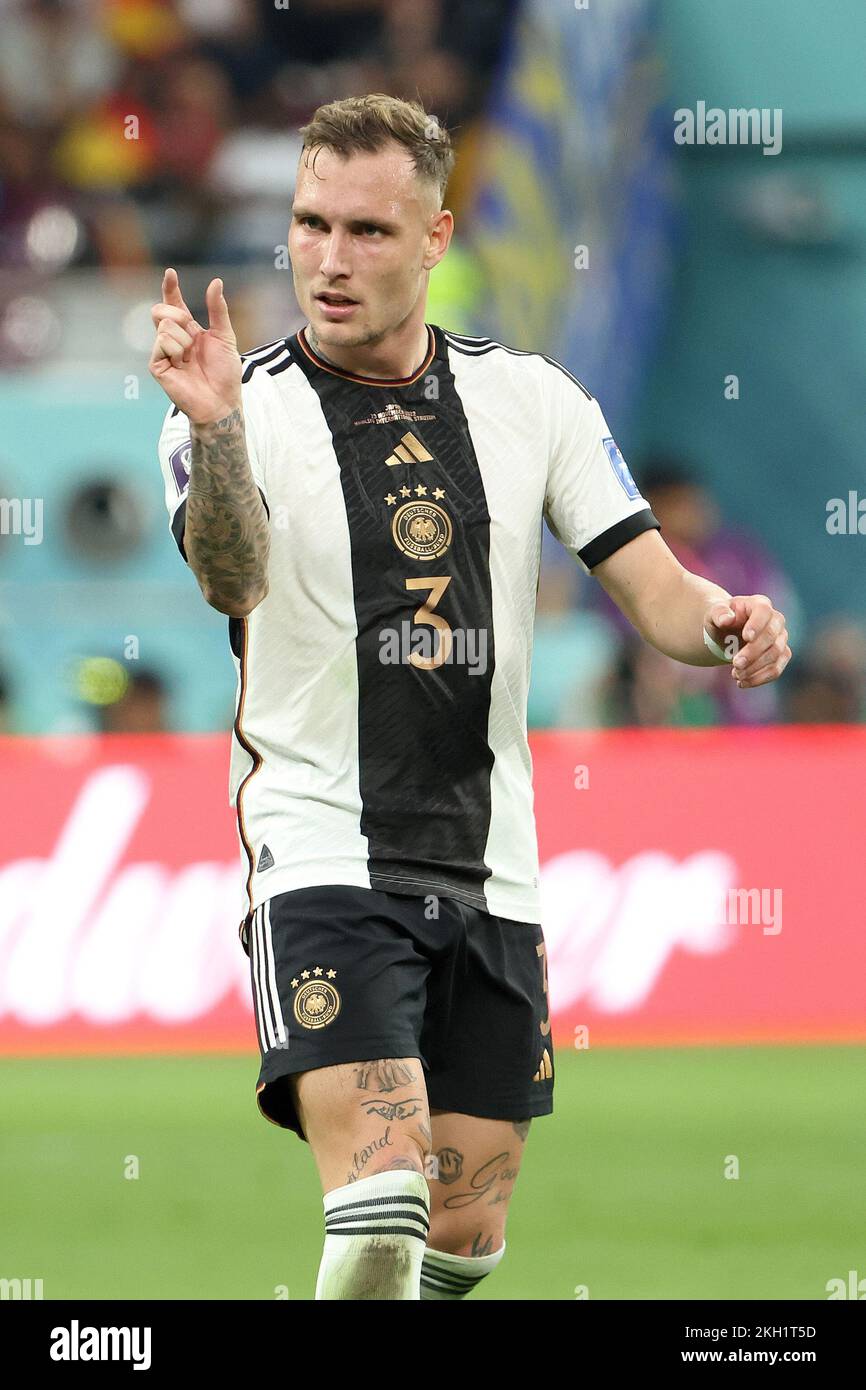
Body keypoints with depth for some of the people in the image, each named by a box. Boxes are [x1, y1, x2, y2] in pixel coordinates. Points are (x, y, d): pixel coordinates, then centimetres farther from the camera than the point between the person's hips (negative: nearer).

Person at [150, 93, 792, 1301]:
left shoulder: (532, 400, 6)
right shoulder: (249, 410, -7)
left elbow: (653, 588, 5)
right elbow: (233, 581, -26)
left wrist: (726, 621, -19)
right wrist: (215, 431, -46)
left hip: (490, 873, 4)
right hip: (324, 857, -4)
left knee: (467, 1234, 8)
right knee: (381, 1193, -22)